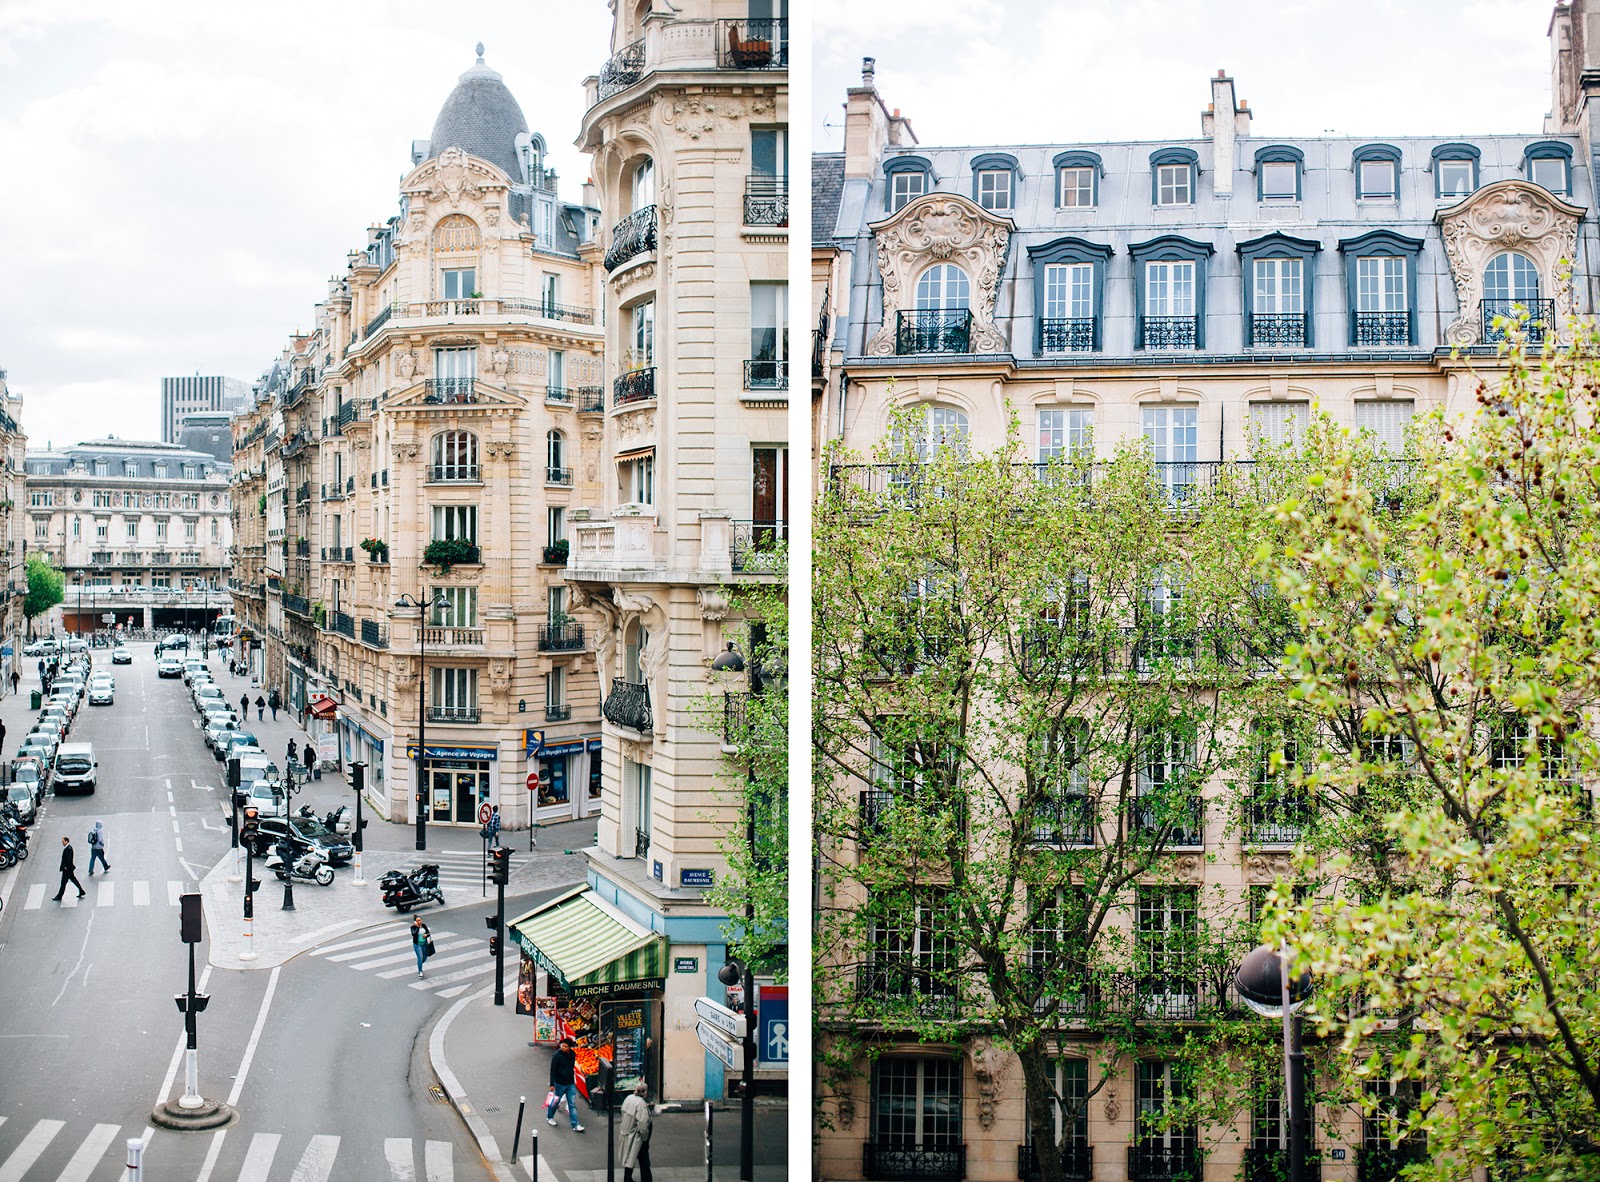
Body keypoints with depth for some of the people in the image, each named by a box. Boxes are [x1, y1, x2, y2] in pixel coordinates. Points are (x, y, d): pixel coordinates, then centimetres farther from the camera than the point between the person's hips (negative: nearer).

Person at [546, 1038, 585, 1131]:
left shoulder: (573, 1054, 0)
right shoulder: (557, 1055, -18)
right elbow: (553, 1070, -16)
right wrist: (552, 1084, -17)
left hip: (570, 1083, 5)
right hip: (560, 1084, -4)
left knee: (572, 1104, 3)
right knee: (555, 1102, 13)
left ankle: (575, 1125, 5)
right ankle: (549, 1117, 40)